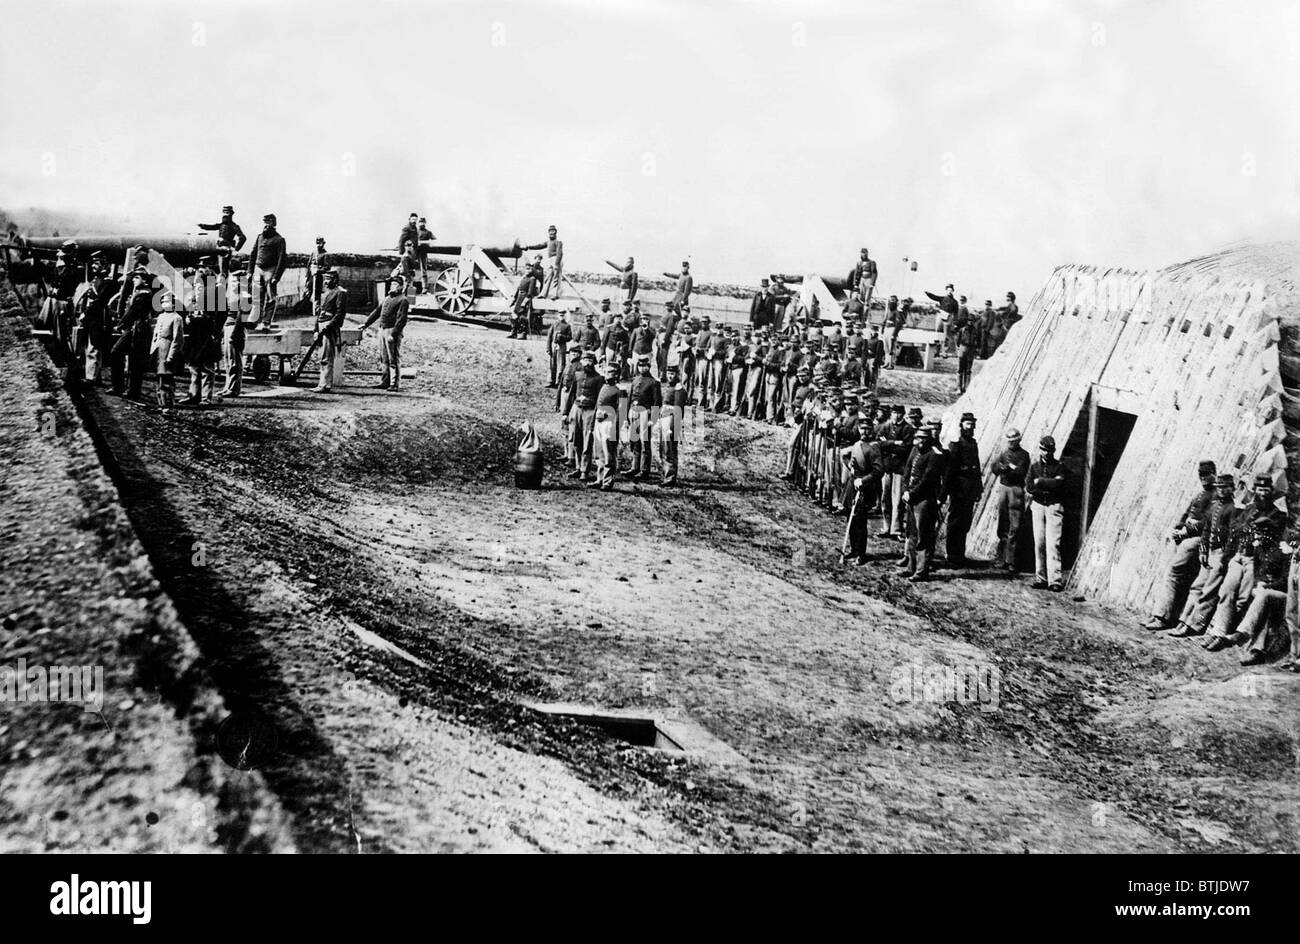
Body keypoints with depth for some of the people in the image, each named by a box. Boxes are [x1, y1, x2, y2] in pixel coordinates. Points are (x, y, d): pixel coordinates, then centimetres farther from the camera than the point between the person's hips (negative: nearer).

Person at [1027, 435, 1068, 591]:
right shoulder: (1034, 465, 9)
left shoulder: (1059, 466, 1)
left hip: (1054, 506, -3)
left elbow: (1058, 483, -16)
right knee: (1039, 543, 3)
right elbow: (1028, 487, 1)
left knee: (1052, 543, -11)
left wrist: (1040, 482, -10)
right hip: (1038, 505, 3)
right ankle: (1040, 578, 9)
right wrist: (1049, 485, -9)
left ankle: (1055, 580, -16)